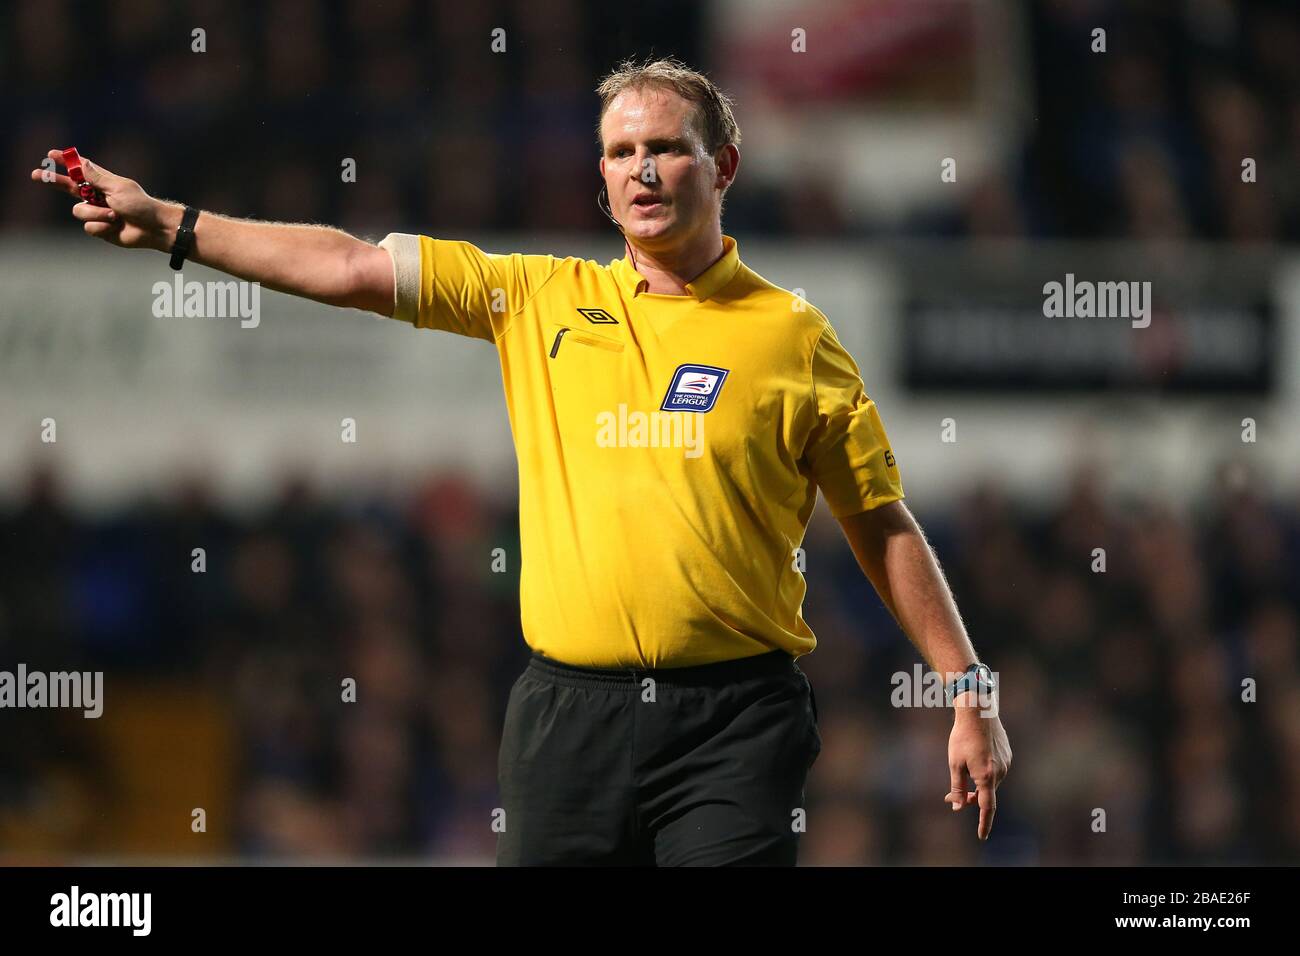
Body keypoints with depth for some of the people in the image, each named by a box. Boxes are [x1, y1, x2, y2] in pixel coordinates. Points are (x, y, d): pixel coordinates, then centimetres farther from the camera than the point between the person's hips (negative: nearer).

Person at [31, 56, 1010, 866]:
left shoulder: (792, 334, 4)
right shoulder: (543, 300, 10)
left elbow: (885, 528, 7)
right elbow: (356, 268, 7)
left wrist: (969, 691, 4)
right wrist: (169, 224, 1)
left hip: (735, 721, -2)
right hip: (570, 713, 3)